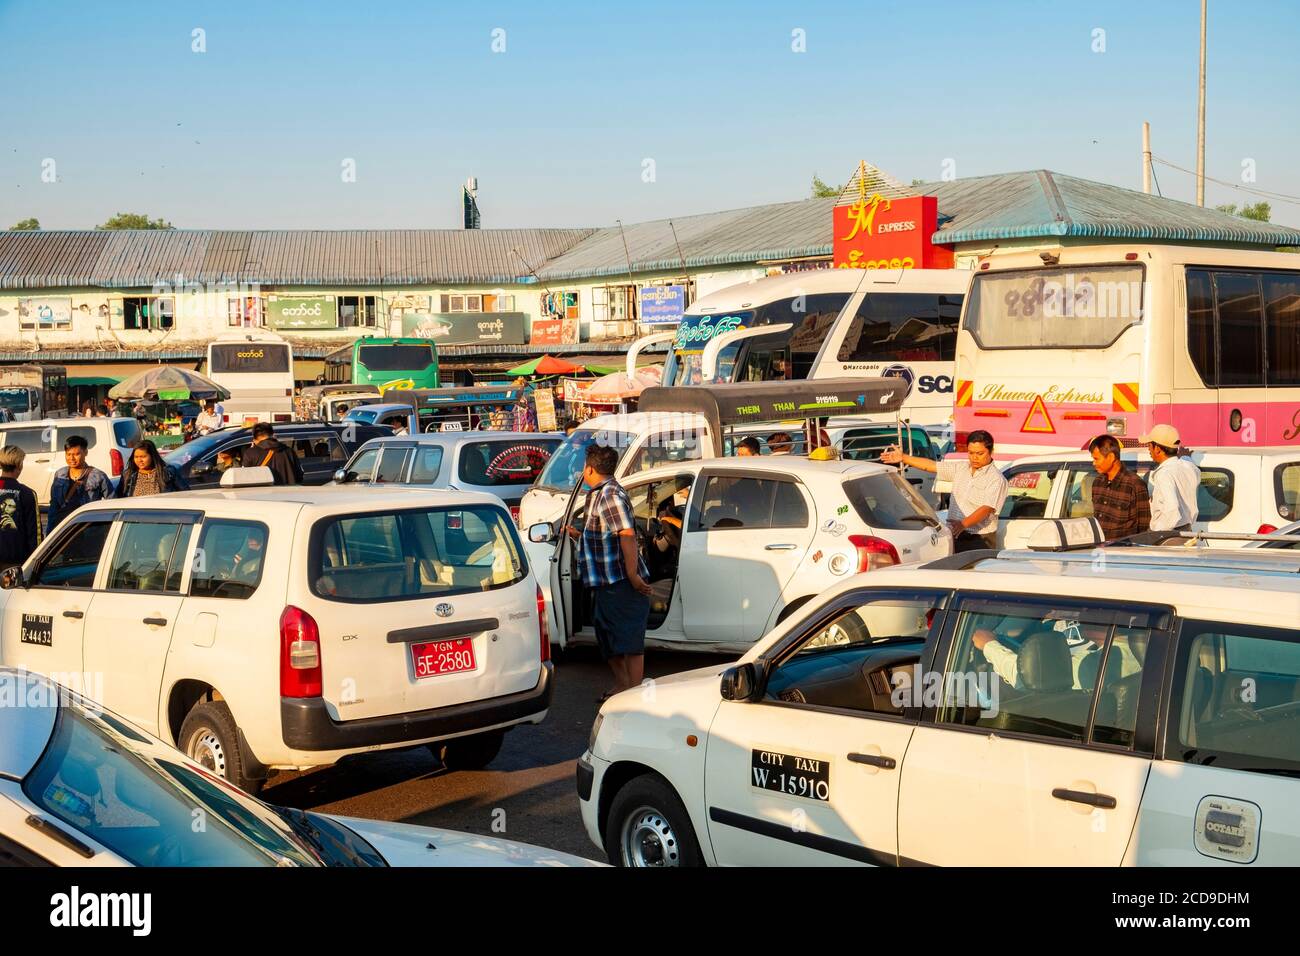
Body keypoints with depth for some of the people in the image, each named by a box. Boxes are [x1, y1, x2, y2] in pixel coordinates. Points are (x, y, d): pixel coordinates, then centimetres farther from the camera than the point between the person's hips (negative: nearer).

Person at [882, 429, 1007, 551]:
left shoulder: (996, 479, -7)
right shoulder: (960, 469, 15)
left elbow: (987, 509, -18)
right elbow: (931, 465, 14)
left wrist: (964, 524, -32)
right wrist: (903, 458, 7)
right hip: (955, 536, 6)